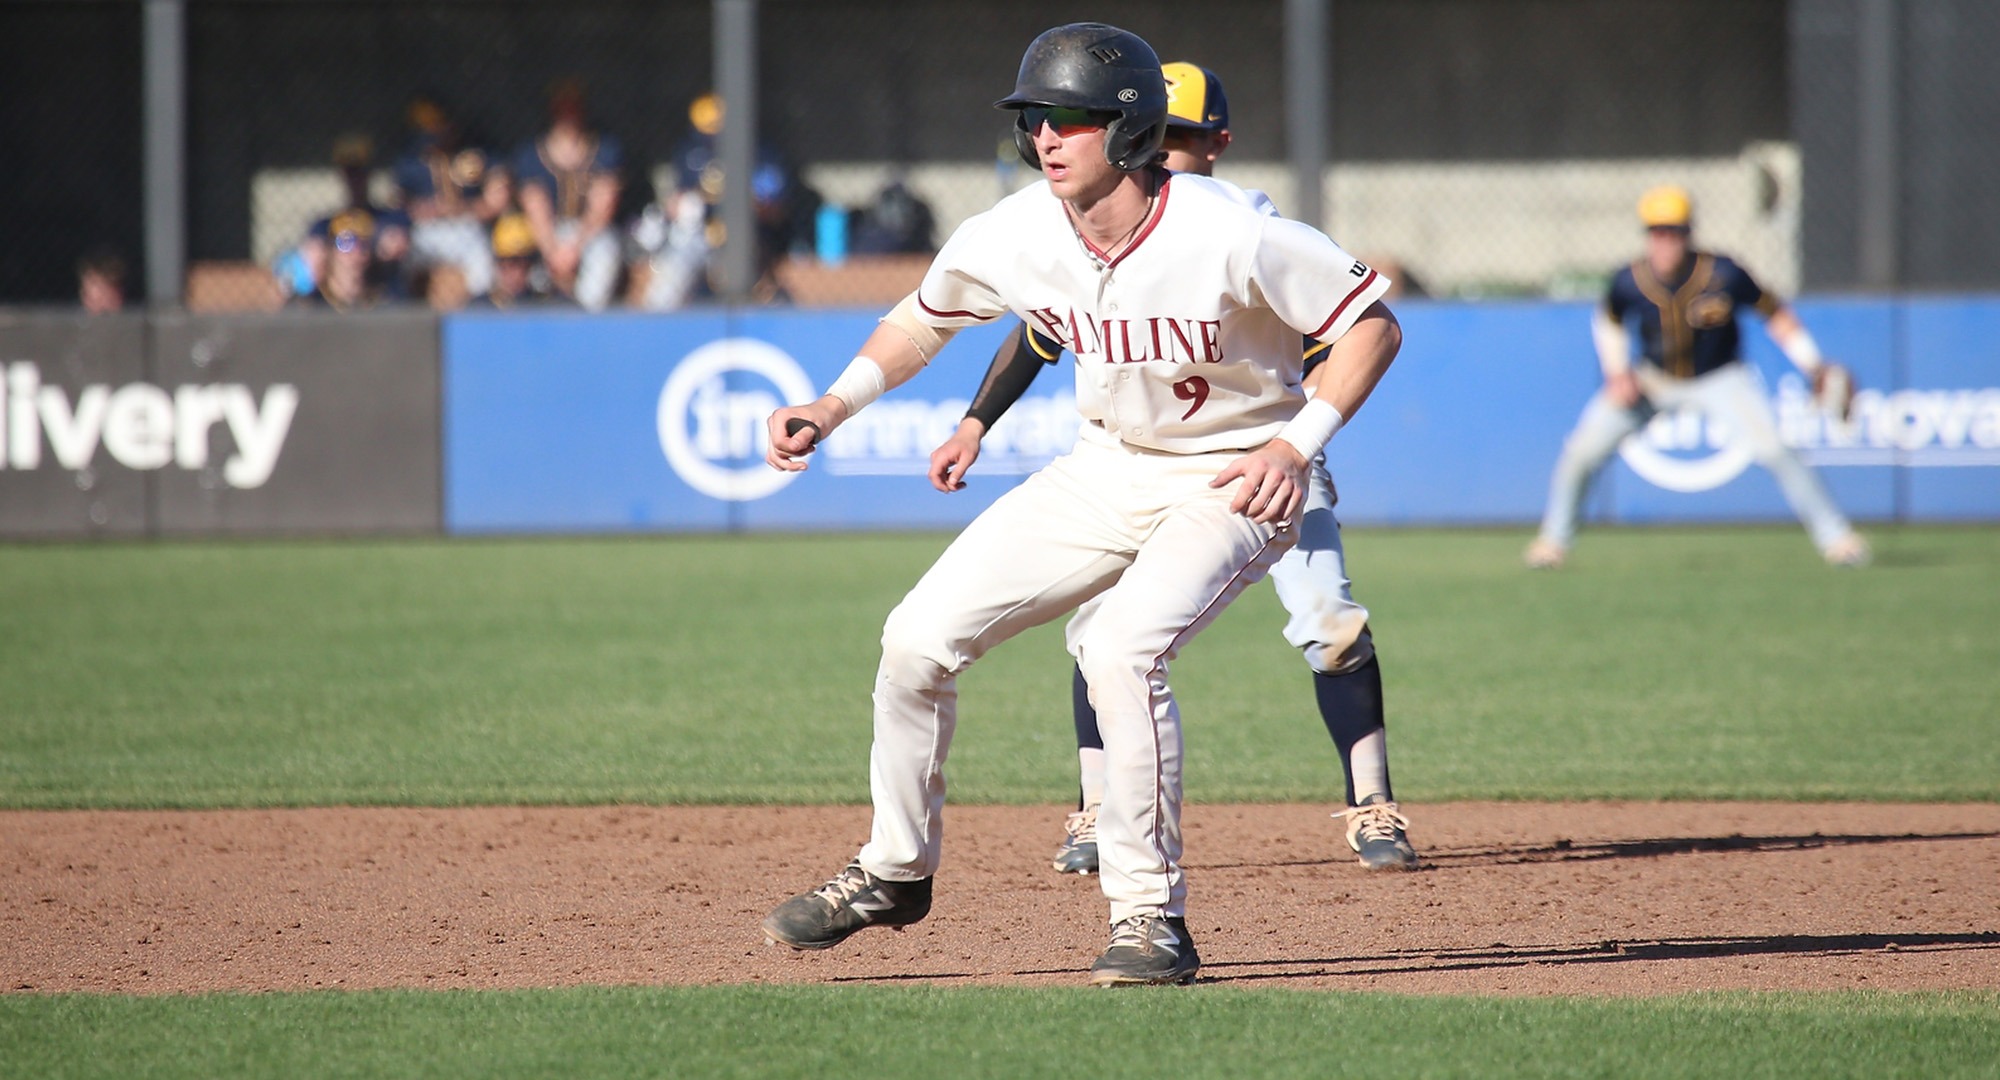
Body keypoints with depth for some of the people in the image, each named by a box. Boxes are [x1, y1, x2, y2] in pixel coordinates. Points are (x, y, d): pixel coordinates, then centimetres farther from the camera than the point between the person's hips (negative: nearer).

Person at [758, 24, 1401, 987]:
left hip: (1234, 482, -6)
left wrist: (1299, 442, -28)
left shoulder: (1229, 236, -28)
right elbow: (924, 318, 8)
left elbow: (1371, 321, -17)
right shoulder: (1012, 236, -13)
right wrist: (832, 409, -6)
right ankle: (895, 871, 23)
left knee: (1120, 650, -30)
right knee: (920, 637, 1)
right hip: (1105, 467, 6)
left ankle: (1150, 916, -16)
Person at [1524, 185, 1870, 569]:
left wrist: (1813, 365, -20)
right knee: (1581, 451, -7)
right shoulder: (1629, 281, -17)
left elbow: (1773, 313, -13)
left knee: (1771, 448, -21)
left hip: (1720, 378, -2)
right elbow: (1608, 321, 5)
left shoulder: (1722, 275, -24)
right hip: (1651, 379, 2)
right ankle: (1554, 539, 18)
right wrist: (1617, 373, -7)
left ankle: (1834, 534, -7)